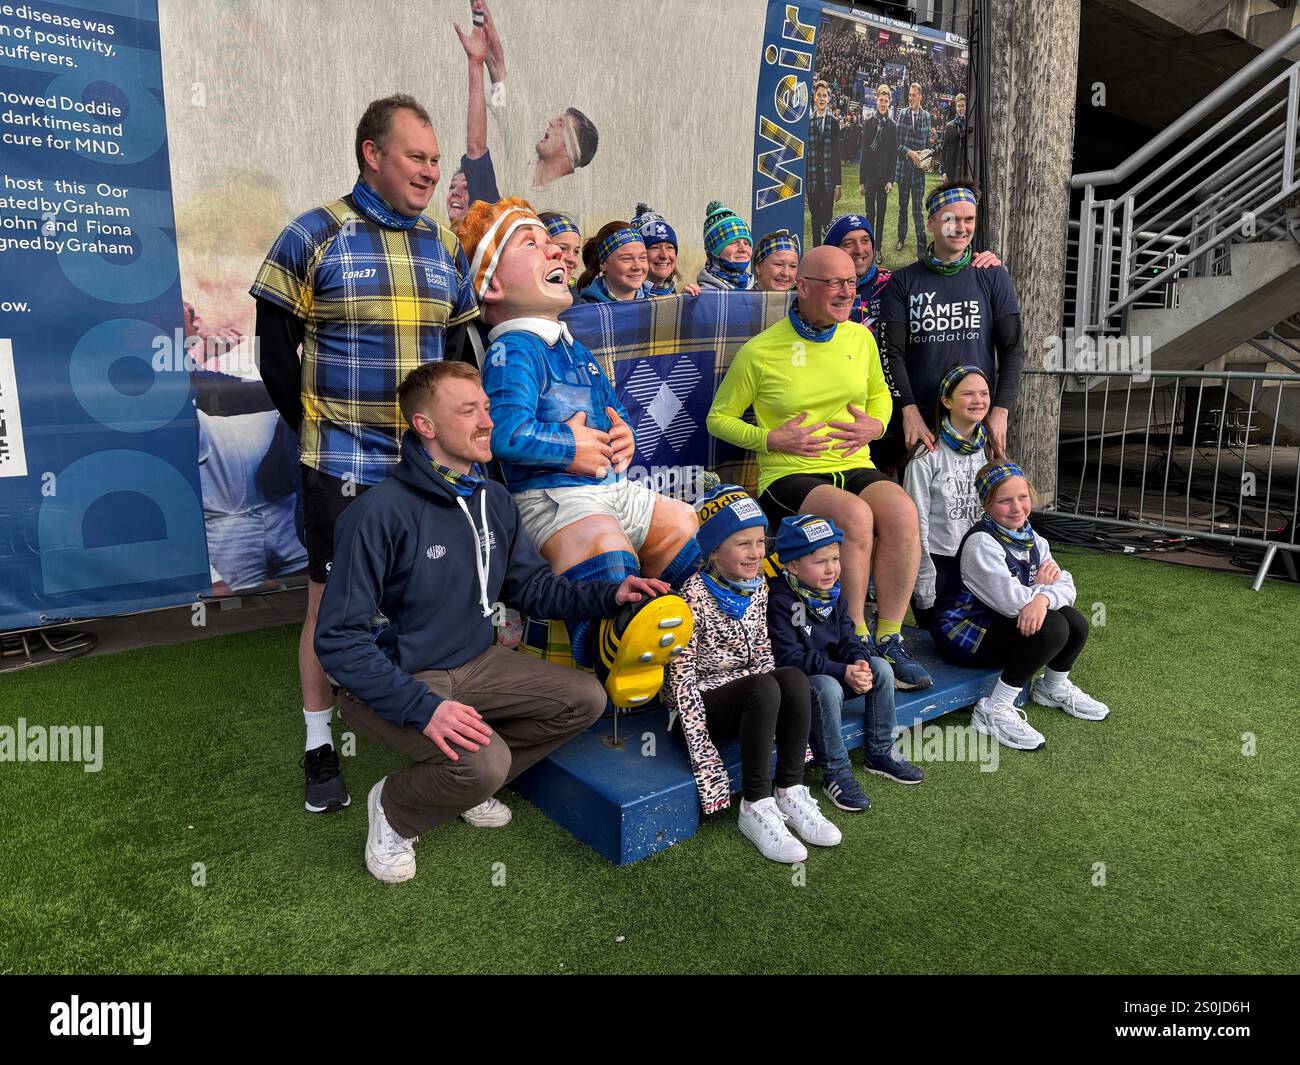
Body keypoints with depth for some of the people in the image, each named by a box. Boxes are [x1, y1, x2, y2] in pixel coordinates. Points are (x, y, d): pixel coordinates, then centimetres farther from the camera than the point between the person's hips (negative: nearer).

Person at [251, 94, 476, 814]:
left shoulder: (445, 248, 10)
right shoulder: (312, 238, -4)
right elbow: (276, 349, -2)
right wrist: (316, 429, -2)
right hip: (342, 464, -4)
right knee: (331, 602, 5)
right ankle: (319, 747, 21)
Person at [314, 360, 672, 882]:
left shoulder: (494, 501, 0)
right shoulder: (380, 512, -23)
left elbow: (530, 585, 7)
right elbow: (339, 637, -23)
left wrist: (607, 595, -8)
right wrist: (422, 706, -32)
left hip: (476, 663, 7)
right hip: (397, 681, -7)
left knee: (585, 700, -2)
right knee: (485, 762, -29)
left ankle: (469, 783, 13)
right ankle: (393, 808, 4)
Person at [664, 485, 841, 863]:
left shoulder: (757, 586, 3)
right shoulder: (695, 596, -17)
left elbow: (762, 653, 10)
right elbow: (681, 675, -16)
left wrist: (781, 712, -1)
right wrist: (700, 740, -21)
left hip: (748, 696, 6)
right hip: (703, 700, -6)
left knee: (793, 677, -25)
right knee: (763, 687, -33)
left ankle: (790, 791, -16)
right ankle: (755, 807, -24)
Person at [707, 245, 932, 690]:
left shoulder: (860, 337, 12)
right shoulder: (760, 352, -3)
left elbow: (879, 394, 28)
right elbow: (719, 417, 4)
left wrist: (875, 426, 4)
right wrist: (771, 439, -12)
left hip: (854, 468, 5)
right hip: (788, 475, -4)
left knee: (902, 511, -28)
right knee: (855, 516, -34)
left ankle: (889, 640, -16)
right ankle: (856, 642, -17)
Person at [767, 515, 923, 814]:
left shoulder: (830, 593, 5)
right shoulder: (779, 601, -20)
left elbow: (846, 637, 7)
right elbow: (789, 658, -25)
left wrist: (859, 661, -18)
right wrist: (843, 672, -29)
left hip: (832, 673, 8)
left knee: (881, 668, -8)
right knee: (827, 687, -36)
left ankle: (880, 752, 5)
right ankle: (836, 772, -20)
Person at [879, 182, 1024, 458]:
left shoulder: (994, 278, 7)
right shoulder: (903, 281, 5)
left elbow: (1012, 350, 5)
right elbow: (891, 354, -2)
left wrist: (1000, 411, -7)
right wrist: (909, 411, -14)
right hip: (920, 418, -1)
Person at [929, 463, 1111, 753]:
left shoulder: (1031, 538, 5)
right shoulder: (981, 542, -22)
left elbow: (1065, 584, -6)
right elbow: (1012, 601, -29)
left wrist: (1043, 598, -30)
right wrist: (1041, 585, -9)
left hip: (998, 622, 8)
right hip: (961, 630, -8)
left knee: (1075, 623, -7)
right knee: (1051, 628, -25)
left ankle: (1054, 687, 23)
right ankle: (994, 711, -16)